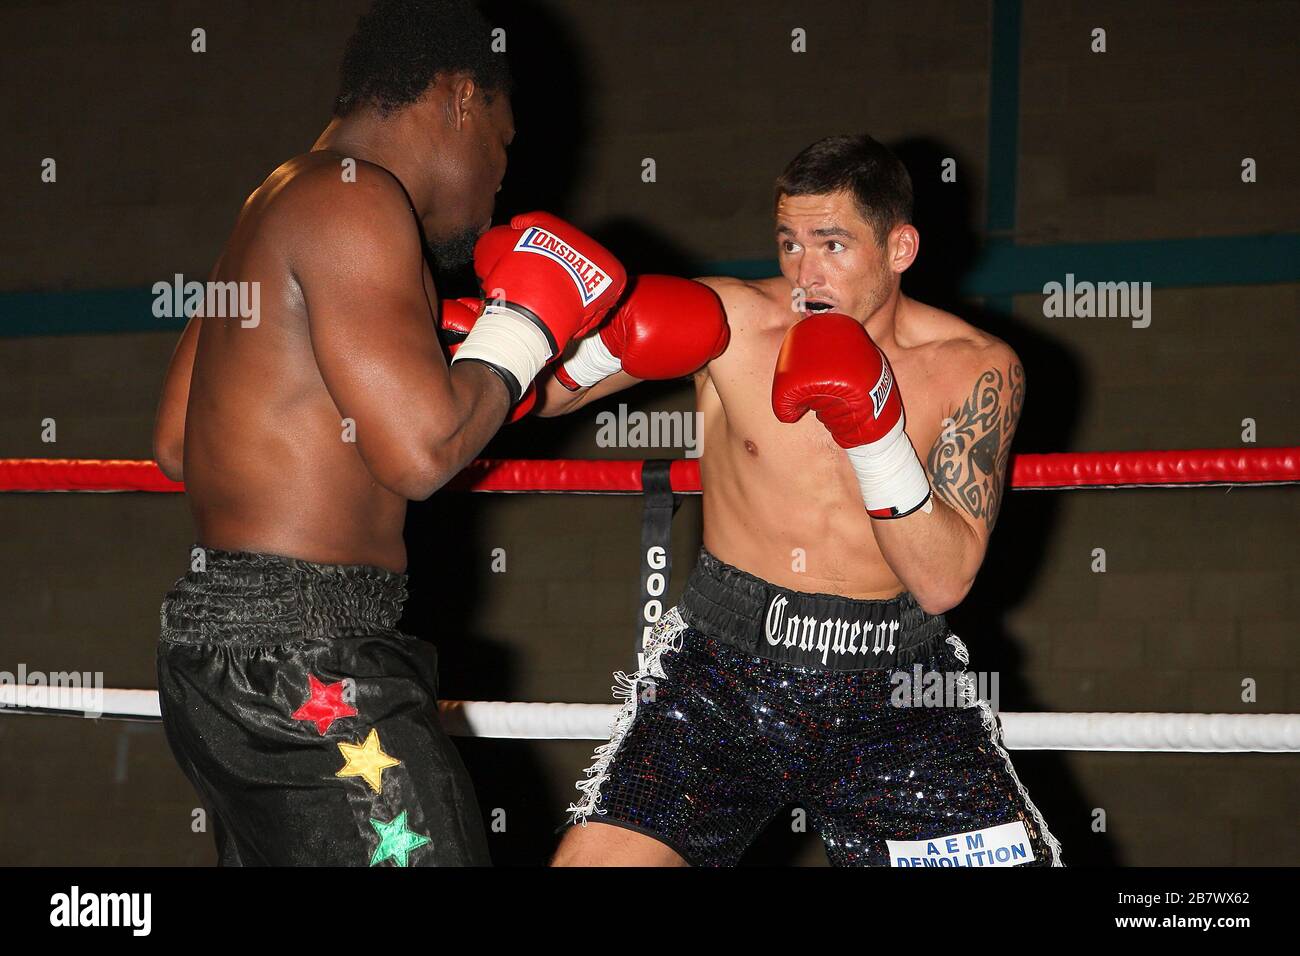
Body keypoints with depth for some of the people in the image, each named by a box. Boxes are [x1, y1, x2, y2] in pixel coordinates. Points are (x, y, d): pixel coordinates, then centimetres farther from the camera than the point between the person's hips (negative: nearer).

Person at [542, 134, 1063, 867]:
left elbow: (944, 582, -13)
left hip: (892, 693, 0)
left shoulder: (975, 370, -5)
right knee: (596, 856, -15)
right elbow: (543, 392, 0)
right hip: (722, 669, 0)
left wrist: (876, 433, -25)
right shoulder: (726, 321, -5)